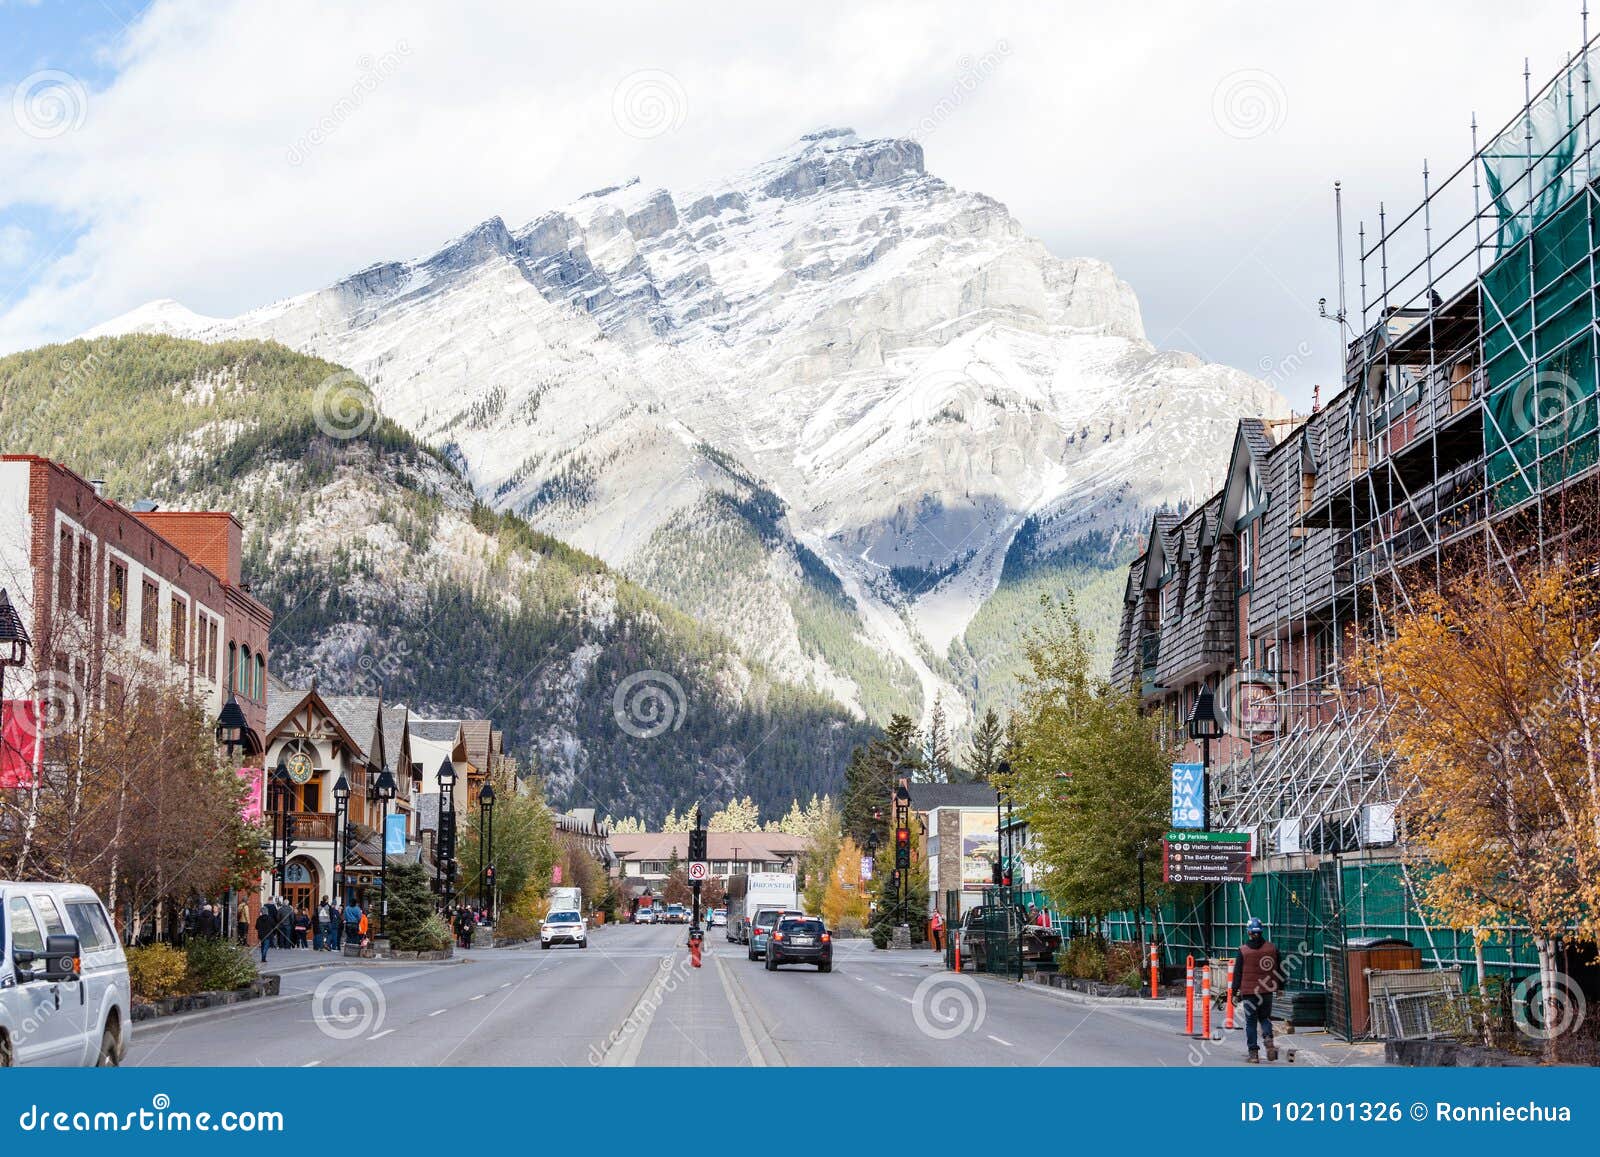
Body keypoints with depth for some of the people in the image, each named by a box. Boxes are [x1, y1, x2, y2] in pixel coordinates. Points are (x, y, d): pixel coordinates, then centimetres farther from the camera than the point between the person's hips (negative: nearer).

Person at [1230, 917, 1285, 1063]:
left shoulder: (1243, 951, -6)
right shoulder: (1272, 948, 1)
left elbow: (1237, 973, -3)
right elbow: (1280, 969, 8)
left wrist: (1235, 992, 4)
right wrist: (1280, 987, 18)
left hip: (1249, 991, -2)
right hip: (1267, 991, 2)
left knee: (1251, 1022, 5)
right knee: (1265, 1018, 18)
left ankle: (1253, 1053, 4)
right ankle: (1268, 1039, -10)